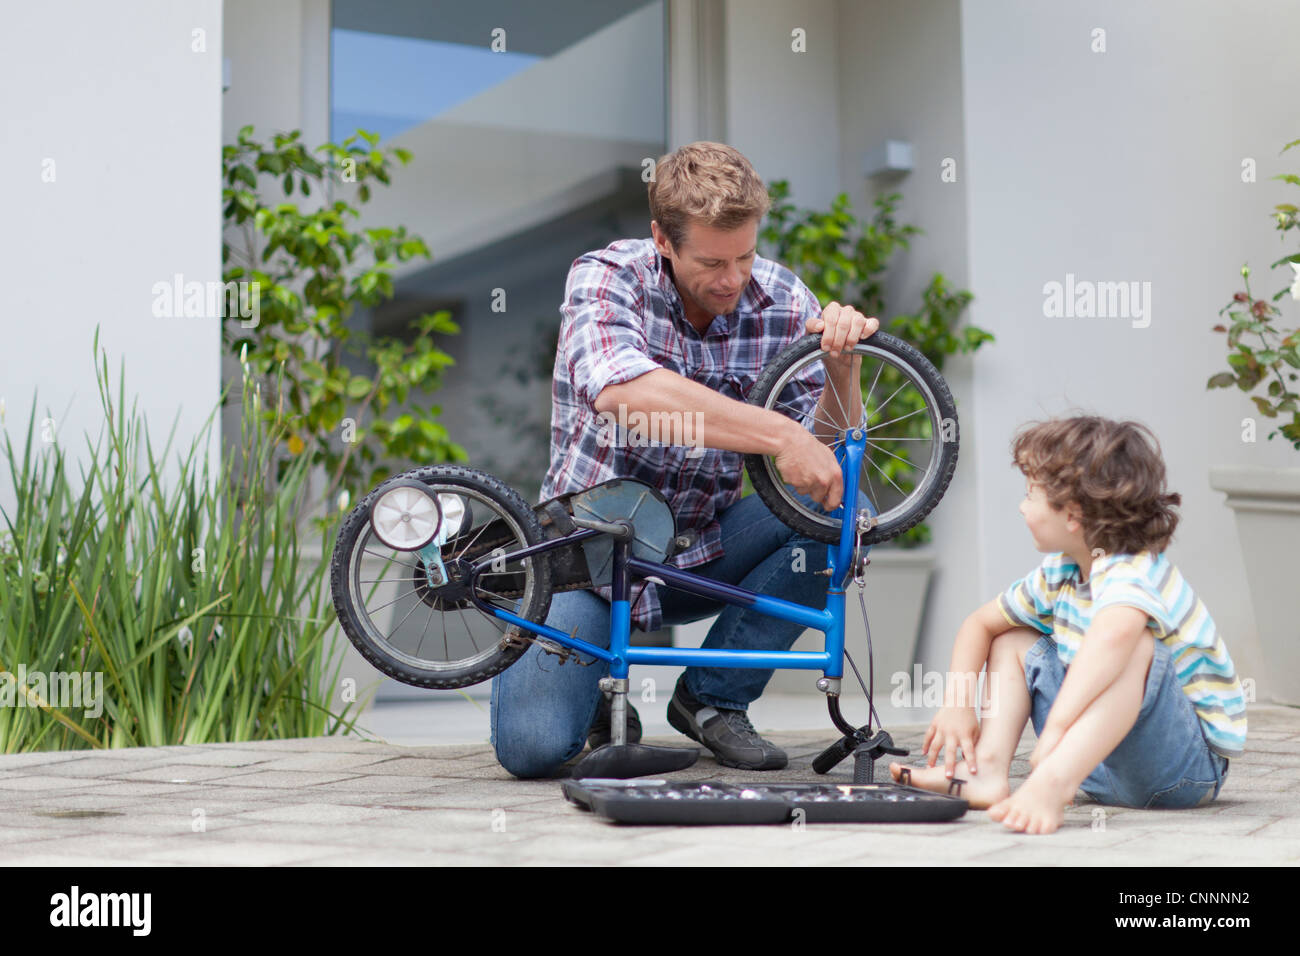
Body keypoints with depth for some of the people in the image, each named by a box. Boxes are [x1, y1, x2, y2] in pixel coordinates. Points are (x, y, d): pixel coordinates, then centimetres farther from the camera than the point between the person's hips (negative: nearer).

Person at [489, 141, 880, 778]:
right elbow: (622, 393, -39)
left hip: (700, 553, 4)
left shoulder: (781, 301, -7)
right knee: (533, 746, -24)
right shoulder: (604, 278, -17)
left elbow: (830, 450, -9)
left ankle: (712, 698, -4)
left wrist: (842, 364, -29)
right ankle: (599, 704, 16)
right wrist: (778, 434, -43)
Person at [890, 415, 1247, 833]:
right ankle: (987, 771, -9)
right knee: (1014, 641, 11)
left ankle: (1049, 785, -49)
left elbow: (1112, 634, -48)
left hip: (1191, 765, -8)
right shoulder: (1058, 574, 3)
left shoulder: (1136, 572, -24)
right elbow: (980, 623, 15)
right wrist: (957, 702, 0)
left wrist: (1055, 728, -53)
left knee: (1134, 645, -36)